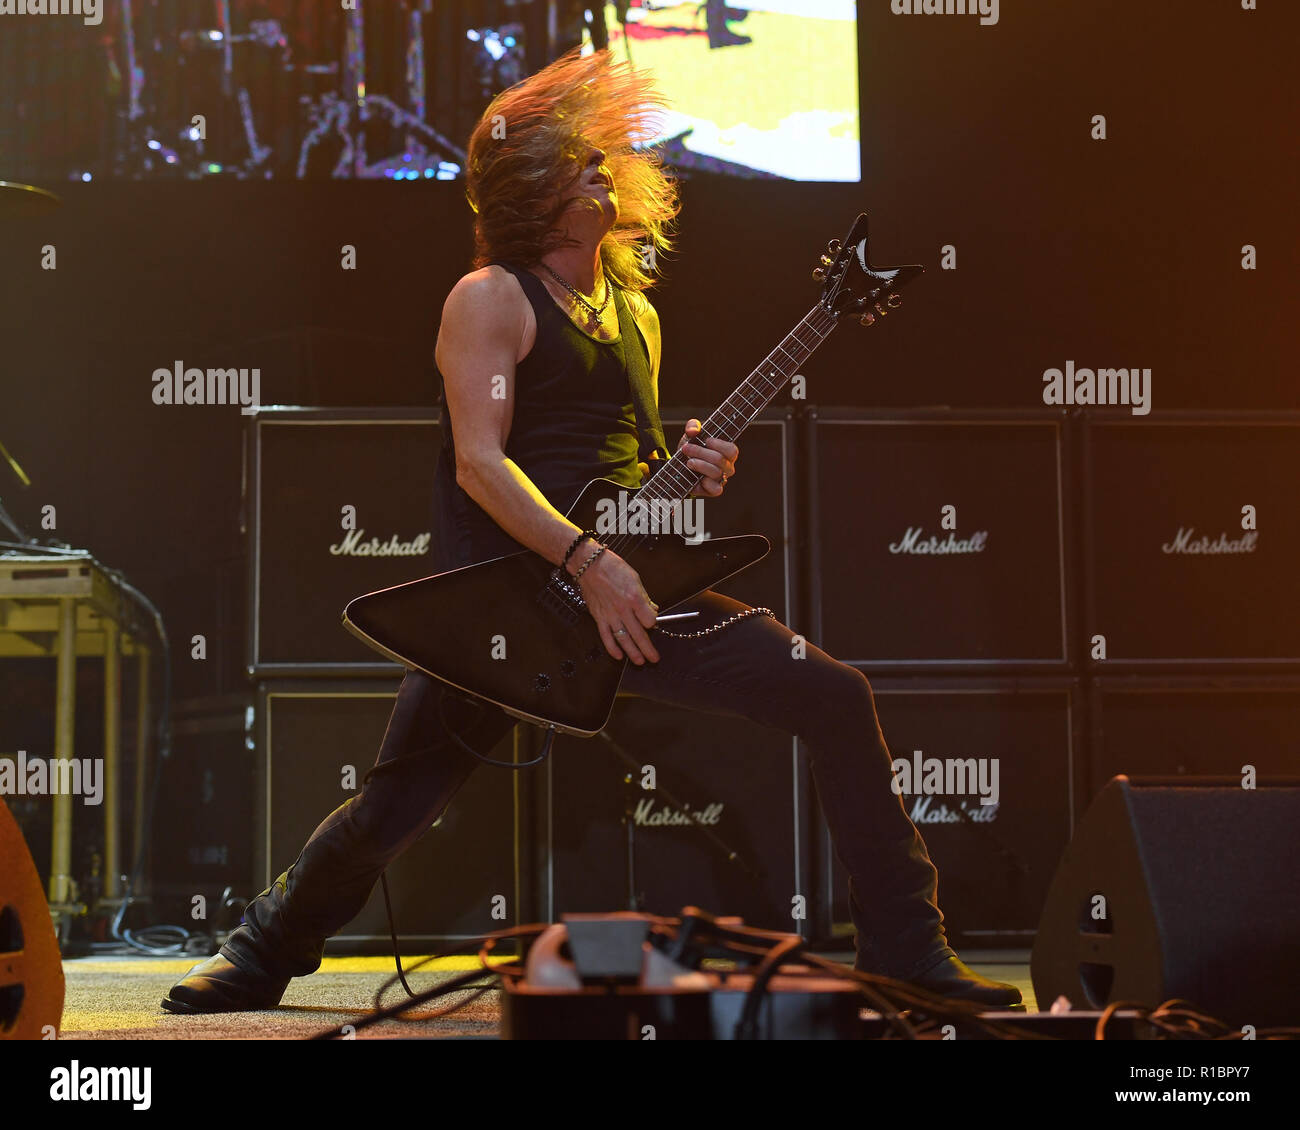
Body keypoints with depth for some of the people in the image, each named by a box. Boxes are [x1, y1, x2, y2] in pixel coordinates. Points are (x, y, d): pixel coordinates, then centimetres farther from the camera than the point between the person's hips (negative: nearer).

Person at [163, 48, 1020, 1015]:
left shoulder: (634, 312, 18)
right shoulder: (490, 298, -3)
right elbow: (478, 462, -15)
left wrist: (690, 475, 4)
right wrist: (587, 561, -24)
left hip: (632, 583, 6)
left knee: (836, 698, -7)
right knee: (394, 808, -7)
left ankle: (906, 951, 1)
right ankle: (262, 956, 23)